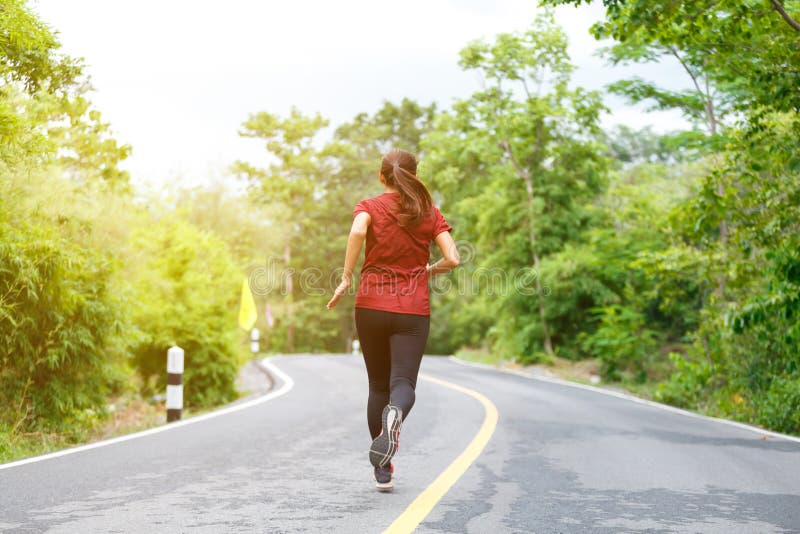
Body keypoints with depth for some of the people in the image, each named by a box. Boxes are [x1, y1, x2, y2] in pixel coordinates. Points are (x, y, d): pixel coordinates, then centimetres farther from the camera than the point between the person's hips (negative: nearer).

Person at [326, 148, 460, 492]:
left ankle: (382, 471, 15)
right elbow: (452, 259, -5)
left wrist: (346, 278, -12)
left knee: (378, 385, 13)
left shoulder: (369, 207, 3)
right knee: (403, 383, -4)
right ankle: (394, 414, -42)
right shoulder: (430, 213, 7)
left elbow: (357, 232, -20)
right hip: (413, 309, -1)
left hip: (371, 306, 1)